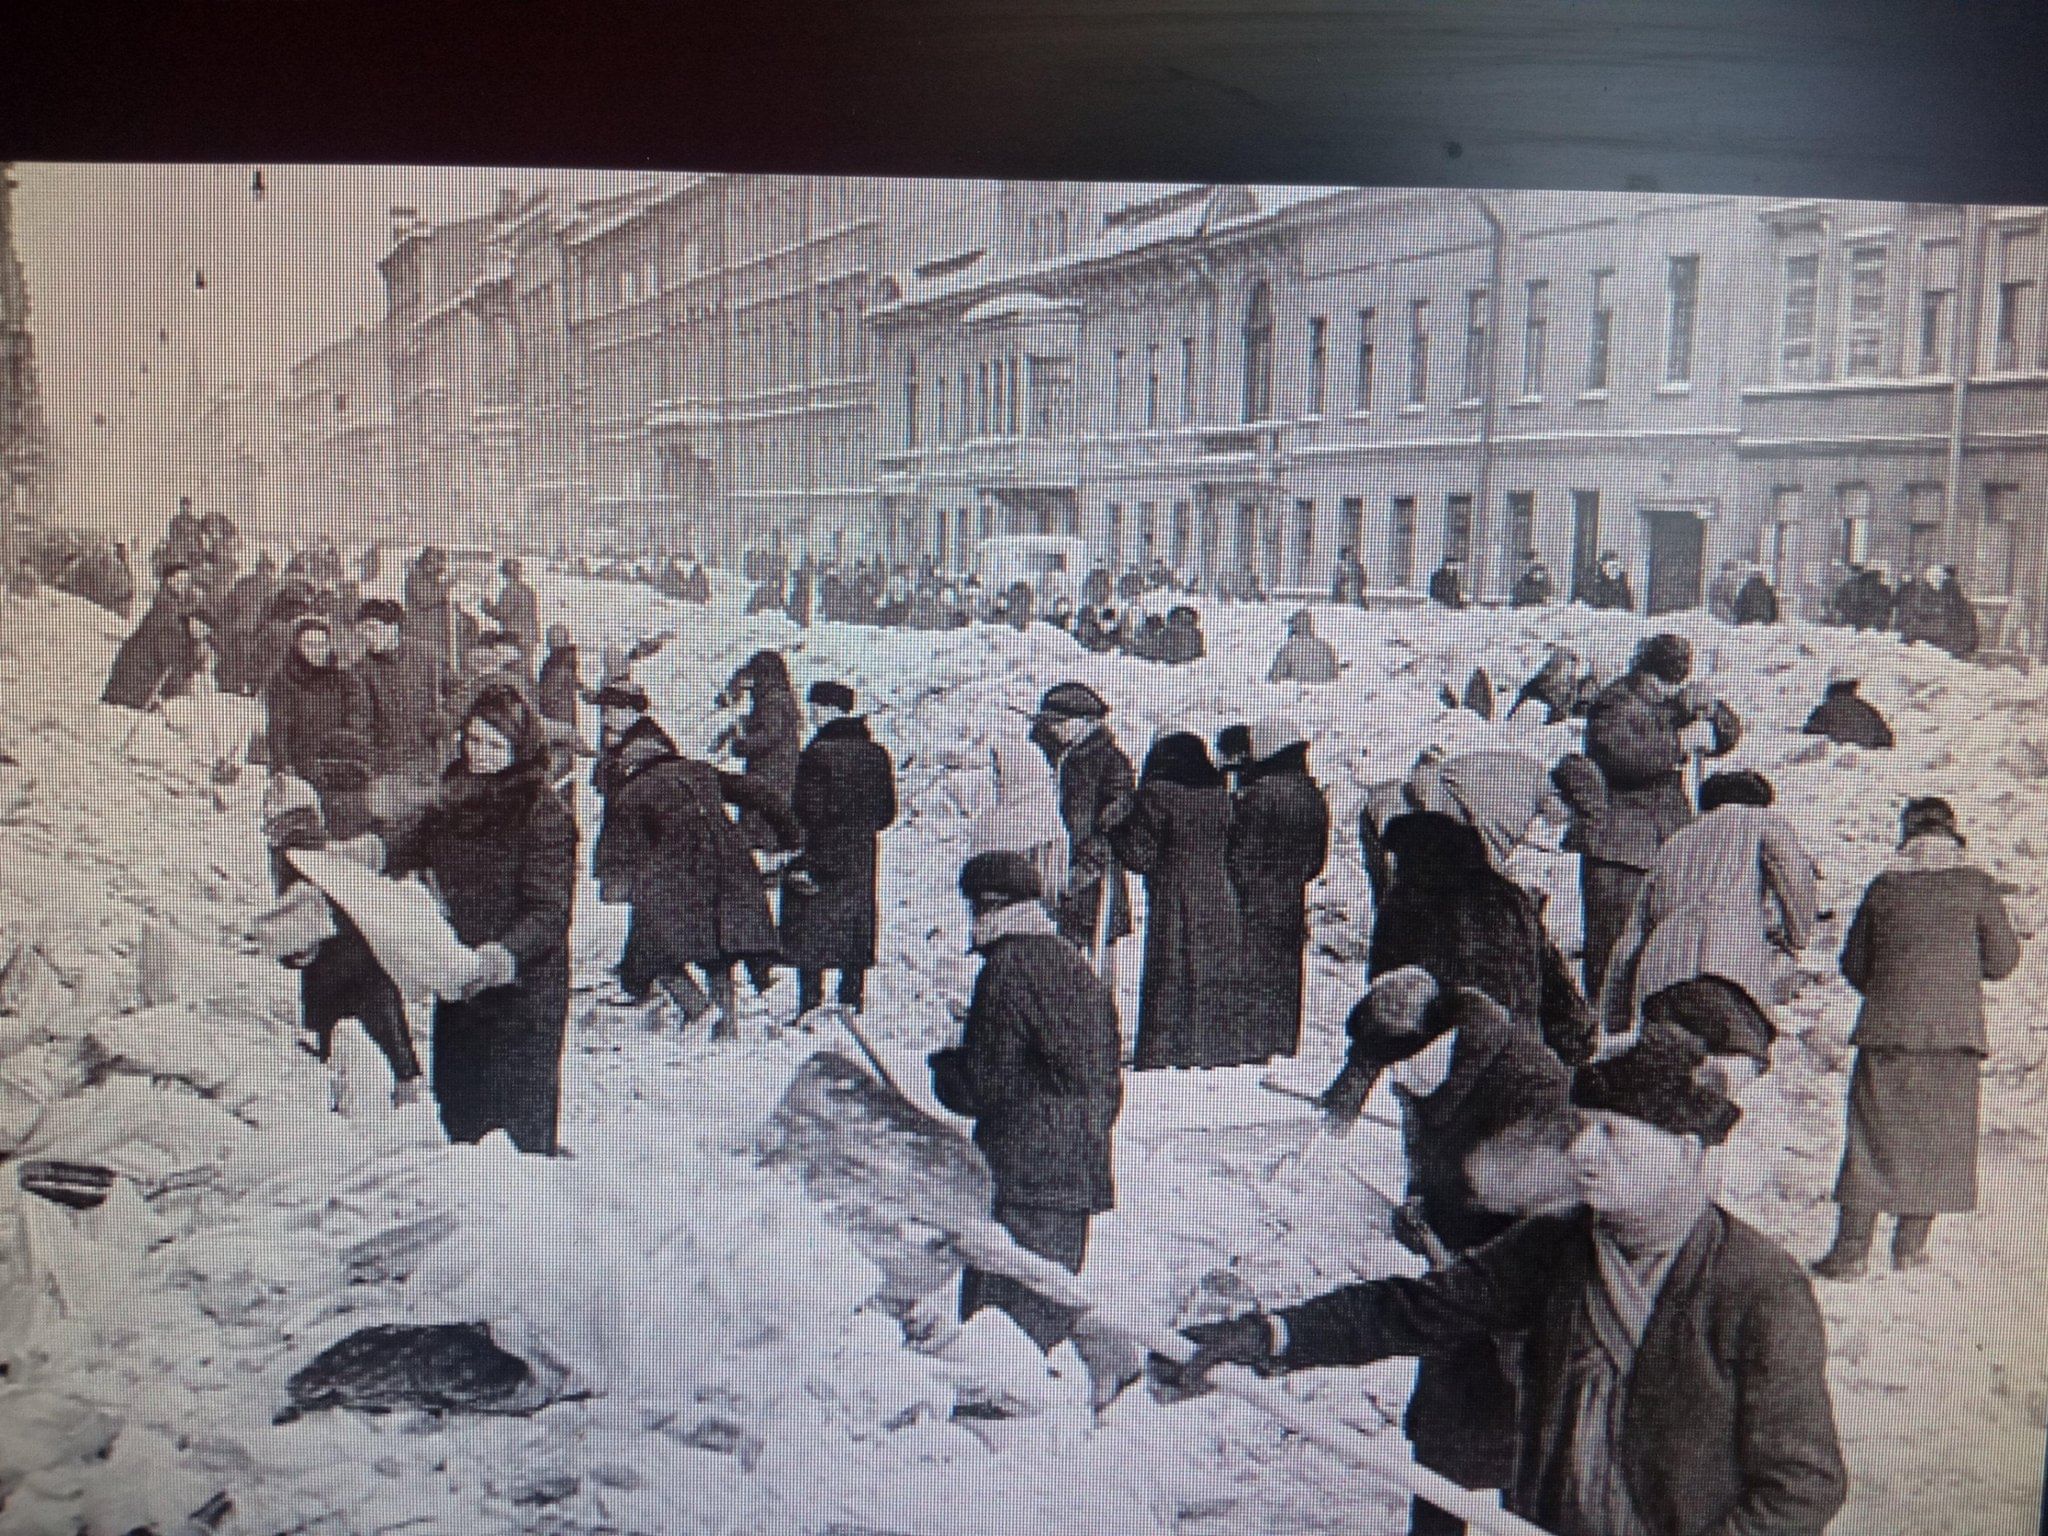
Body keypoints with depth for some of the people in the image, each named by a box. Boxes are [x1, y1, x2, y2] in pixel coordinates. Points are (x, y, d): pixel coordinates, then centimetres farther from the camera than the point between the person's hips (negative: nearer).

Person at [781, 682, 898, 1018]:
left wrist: (801, 863, -13)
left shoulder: (818, 754, -14)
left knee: (809, 943, -1)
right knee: (856, 941, 11)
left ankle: (810, 1007, -4)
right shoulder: (876, 753, 7)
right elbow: (887, 812, 11)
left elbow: (808, 812, -16)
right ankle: (852, 1005, 13)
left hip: (818, 864, -6)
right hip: (861, 863, 6)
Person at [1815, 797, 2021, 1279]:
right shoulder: (1975, 883, 1)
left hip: (1887, 1024, 1)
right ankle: (1910, 1245, 9)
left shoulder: (1884, 886, 6)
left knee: (1873, 1134, 2)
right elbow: (2003, 959, 5)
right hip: (1955, 1027, -1)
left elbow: (1853, 963, 11)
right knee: (1939, 1136, 10)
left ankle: (1853, 1249, -2)